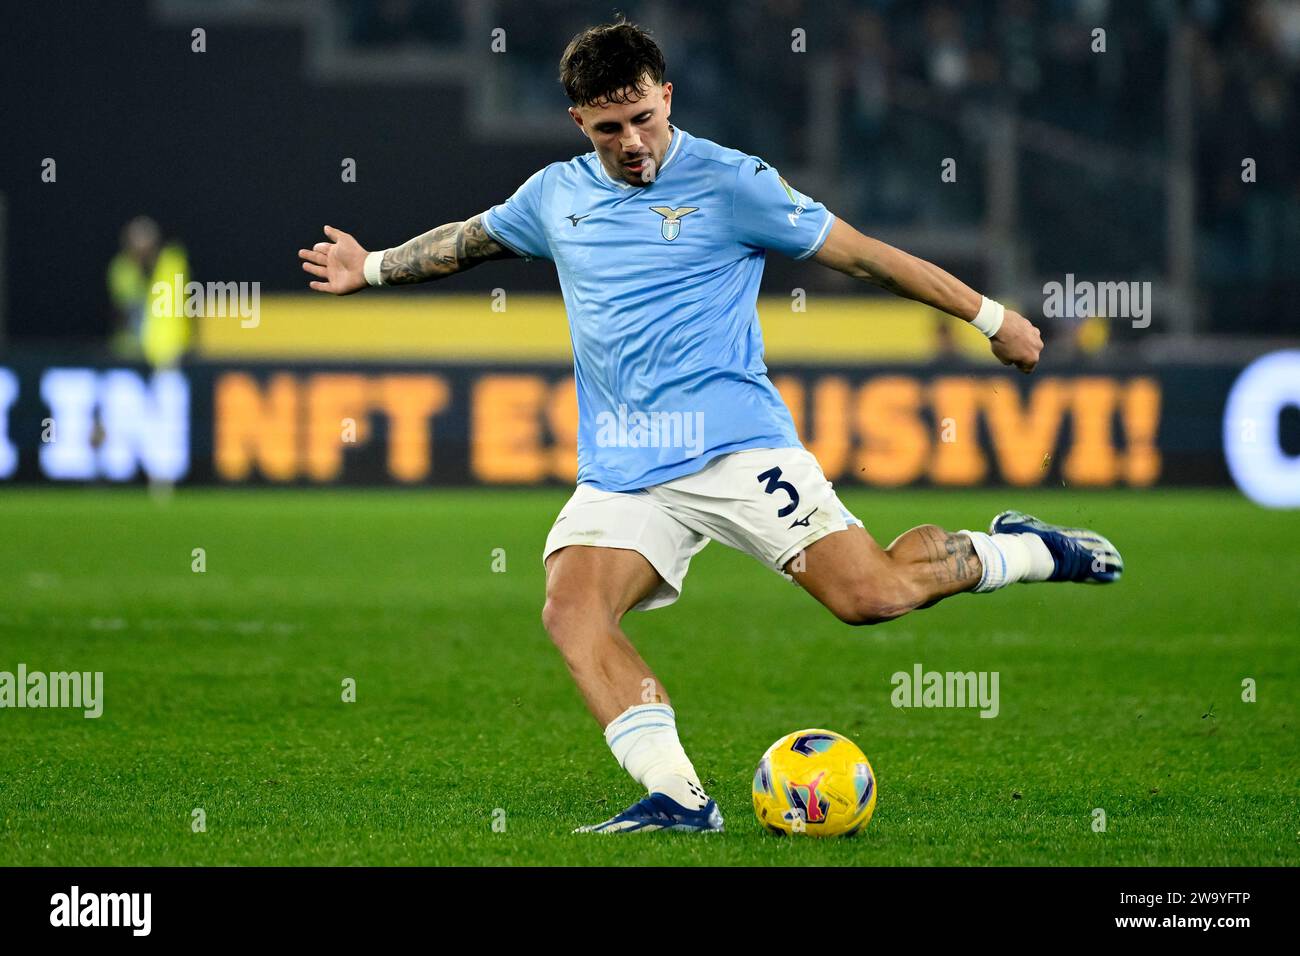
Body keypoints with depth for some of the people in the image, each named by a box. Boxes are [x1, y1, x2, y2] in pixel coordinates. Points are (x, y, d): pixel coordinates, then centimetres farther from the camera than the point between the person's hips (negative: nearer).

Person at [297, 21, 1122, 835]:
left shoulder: (729, 183, -1)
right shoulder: (555, 195, 13)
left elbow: (860, 253, 3)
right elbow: (467, 241, 34)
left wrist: (990, 317, 6)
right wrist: (372, 268, 43)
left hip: (734, 443, -4)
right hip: (621, 472, 4)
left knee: (872, 595, -18)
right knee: (572, 609, -23)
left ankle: (1018, 553, 11)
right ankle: (677, 797, -27)